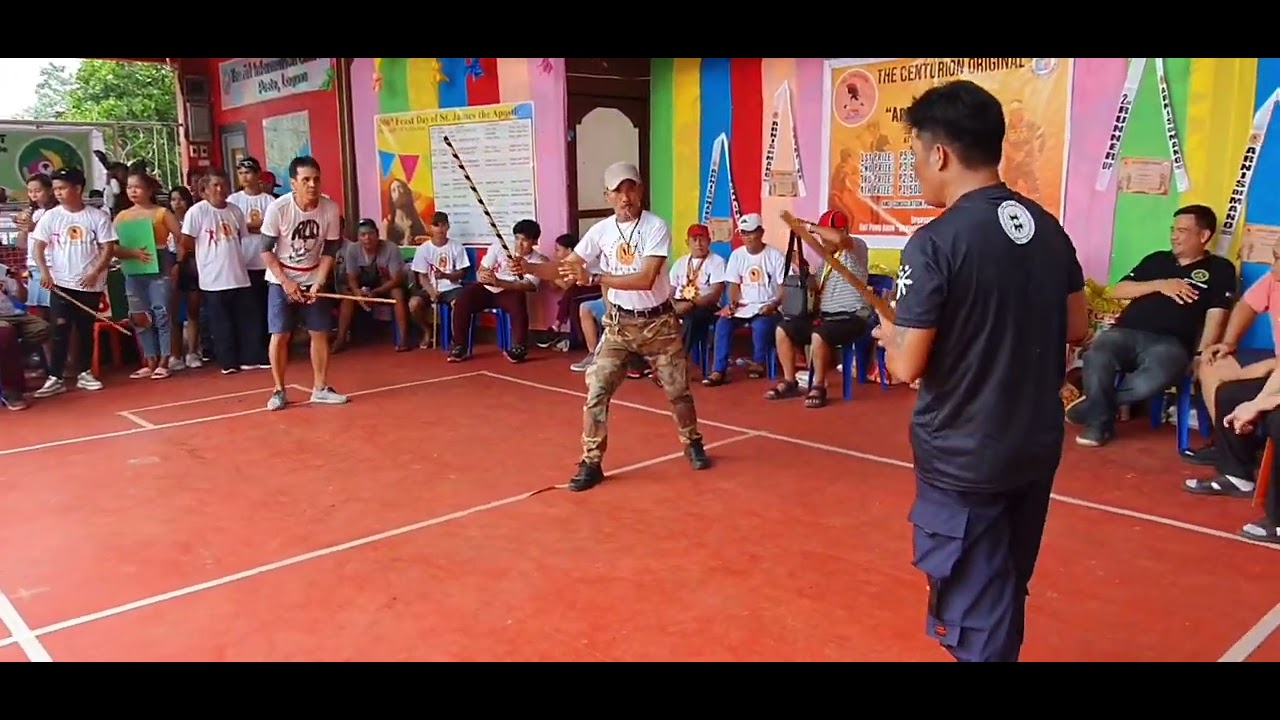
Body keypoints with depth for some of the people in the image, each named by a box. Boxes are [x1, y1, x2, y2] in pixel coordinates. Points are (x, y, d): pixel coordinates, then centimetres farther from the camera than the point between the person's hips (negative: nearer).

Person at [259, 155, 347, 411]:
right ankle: (279, 390, 8)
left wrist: (318, 283, -15)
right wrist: (285, 281, -18)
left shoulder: (330, 209, -14)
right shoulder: (277, 208, -20)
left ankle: (320, 388, 14)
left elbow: (329, 251, -5)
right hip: (281, 280, -2)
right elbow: (266, 250, -12)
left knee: (320, 333, 3)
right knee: (279, 335, -5)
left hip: (314, 279, 2)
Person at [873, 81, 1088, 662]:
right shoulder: (1048, 229, 2)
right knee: (1007, 593, 25)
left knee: (975, 611, 9)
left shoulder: (936, 242, -20)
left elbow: (906, 366, -20)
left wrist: (890, 332, 0)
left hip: (963, 456, -7)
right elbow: (1075, 327, 12)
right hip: (1038, 444, 7)